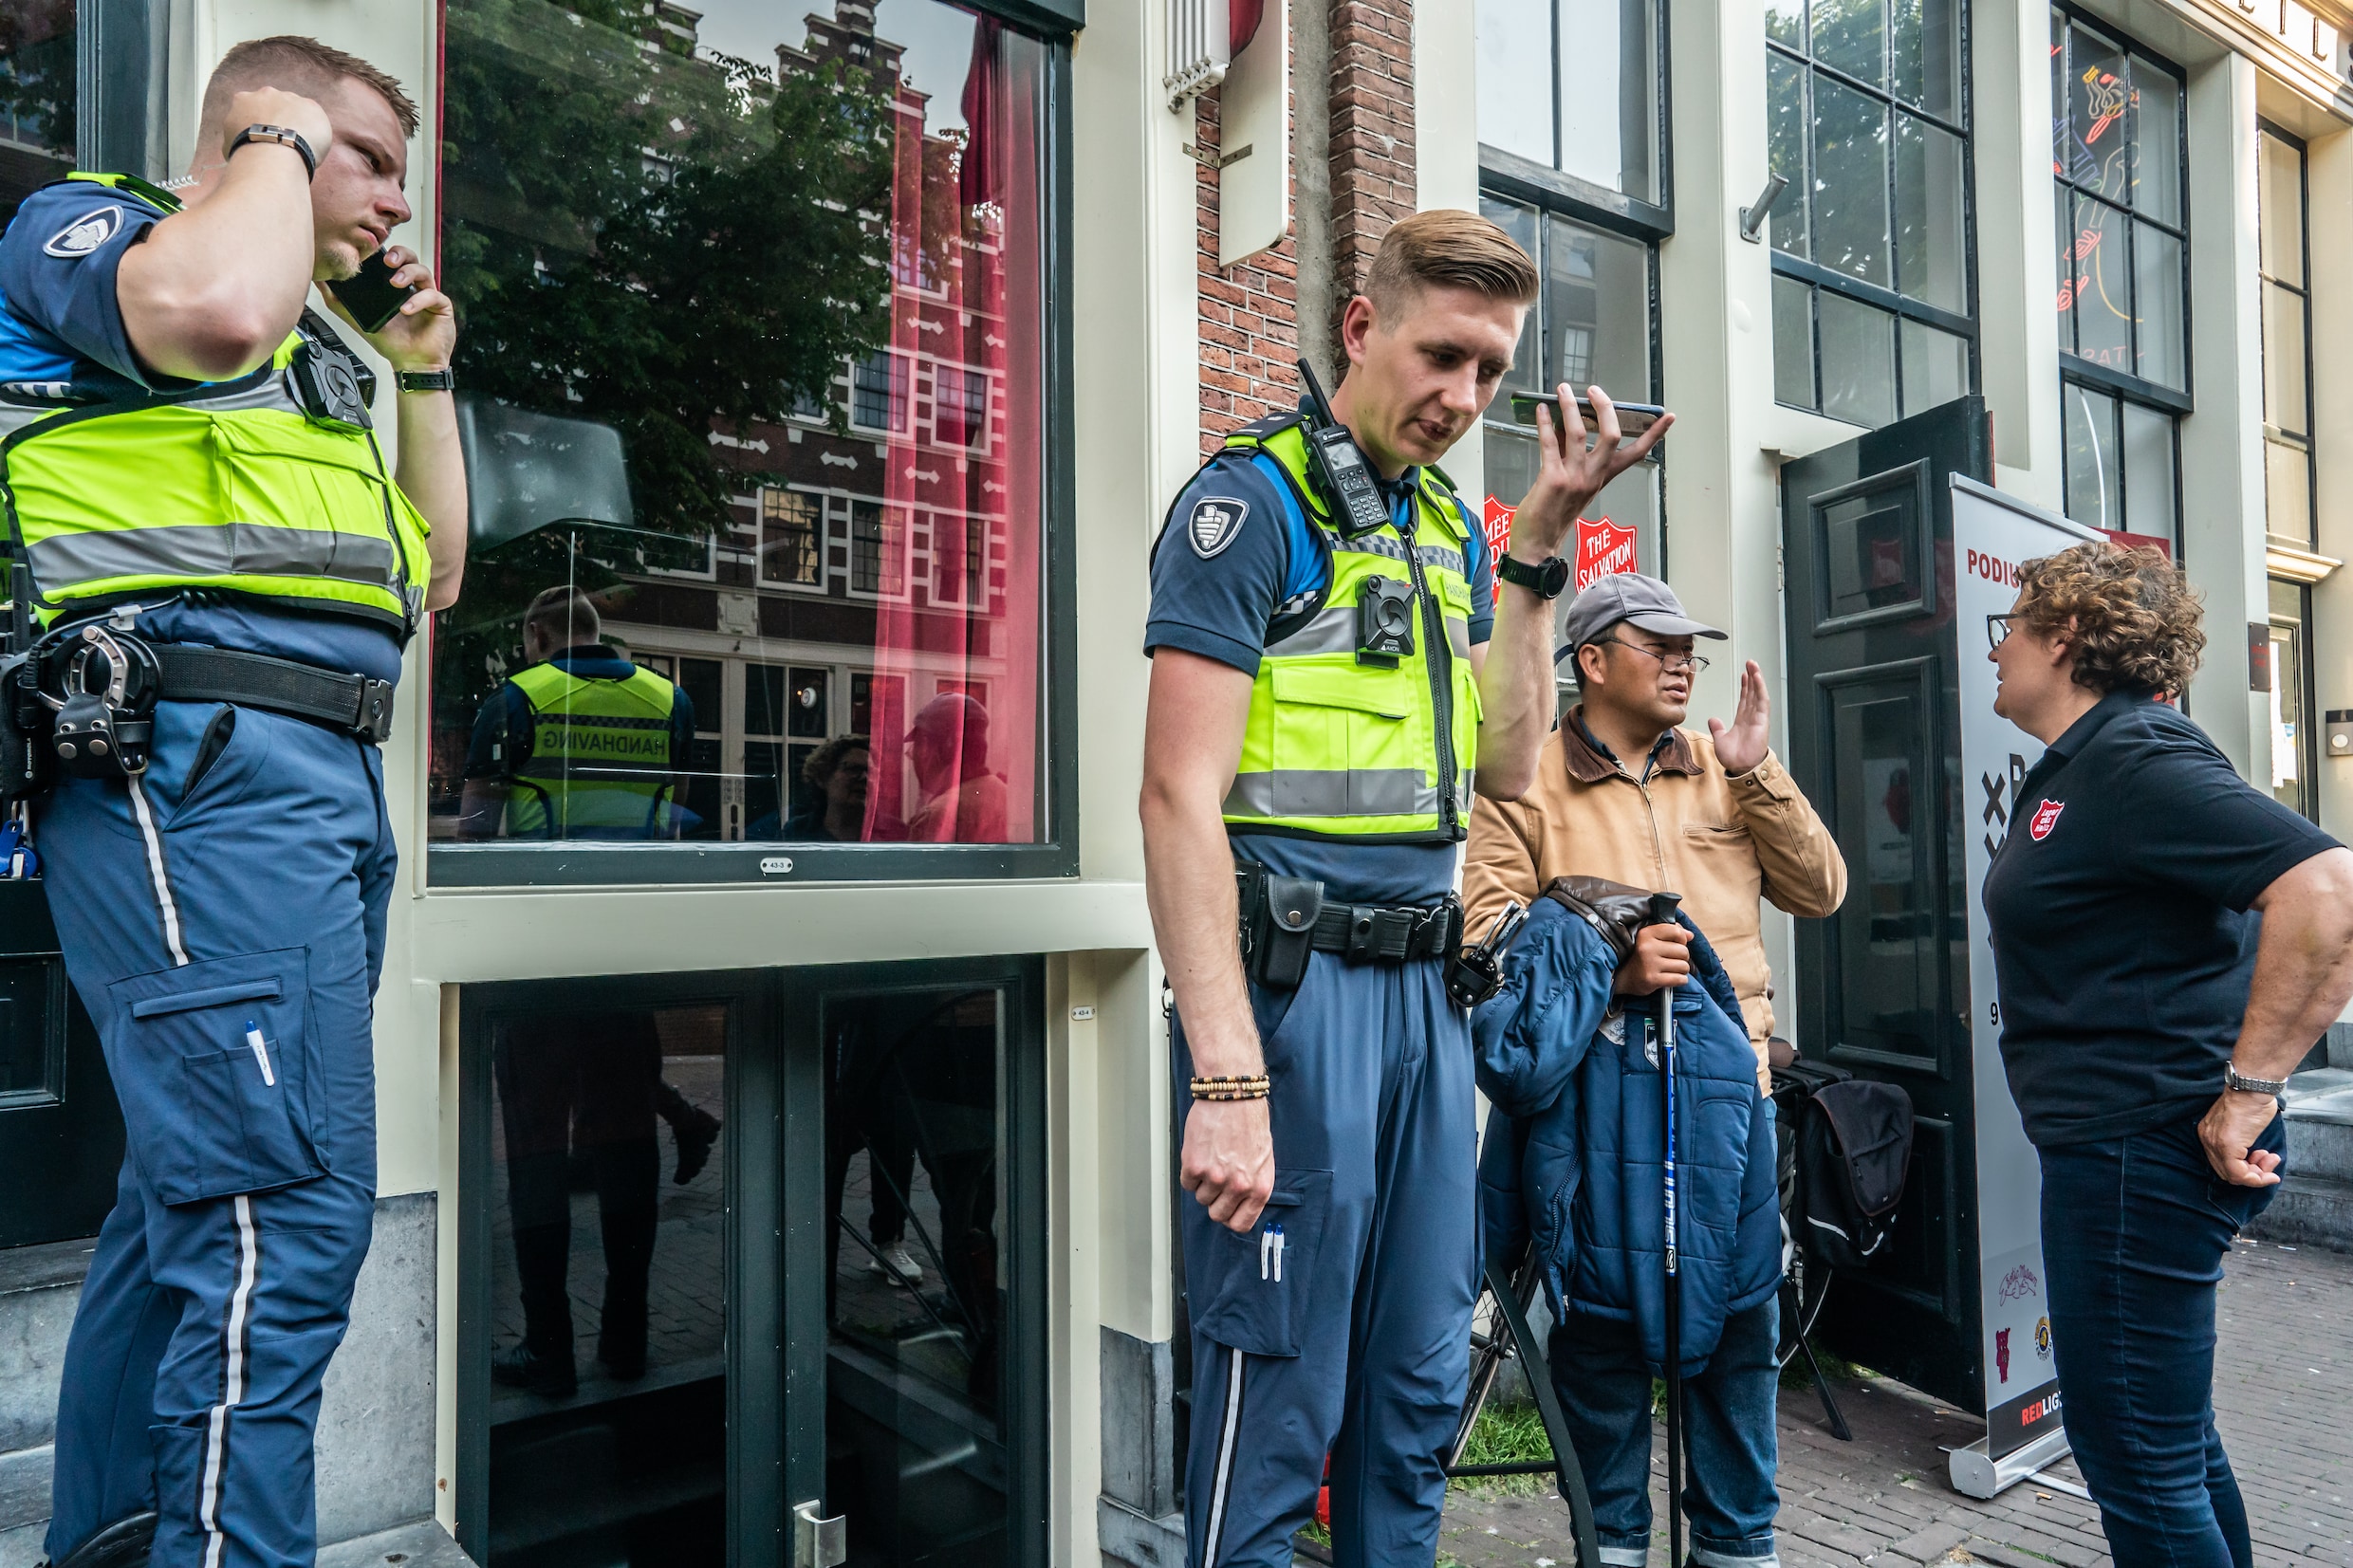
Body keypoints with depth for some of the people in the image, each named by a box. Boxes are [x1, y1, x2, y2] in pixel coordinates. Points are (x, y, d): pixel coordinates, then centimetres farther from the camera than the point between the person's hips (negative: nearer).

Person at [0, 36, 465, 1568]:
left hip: (326, 782, 9)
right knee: (288, 1211, -16)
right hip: (206, 754, -9)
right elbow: (214, 307, -20)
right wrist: (278, 148, -1)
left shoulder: (309, 359, 29)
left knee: (193, 1193, 14)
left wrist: (427, 367, 23)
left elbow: (432, 576, 25)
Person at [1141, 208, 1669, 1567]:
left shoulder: (1451, 528, 17)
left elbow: (1508, 766, 12)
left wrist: (1542, 540, 7)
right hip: (1296, 981, -7)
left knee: (1422, 1388, 16)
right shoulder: (1254, 498, -7)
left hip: (1427, 983, 8)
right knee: (1280, 1403, 2)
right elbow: (1181, 797, -15)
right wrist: (1225, 1078, -21)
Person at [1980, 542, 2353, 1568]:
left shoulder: (2136, 760, -18)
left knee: (2134, 1456, 0)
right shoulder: (2071, 770, 14)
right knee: (2172, 1439, 23)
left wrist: (2249, 1089, -26)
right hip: (2112, 1146, 11)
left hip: (2143, 1149, -11)